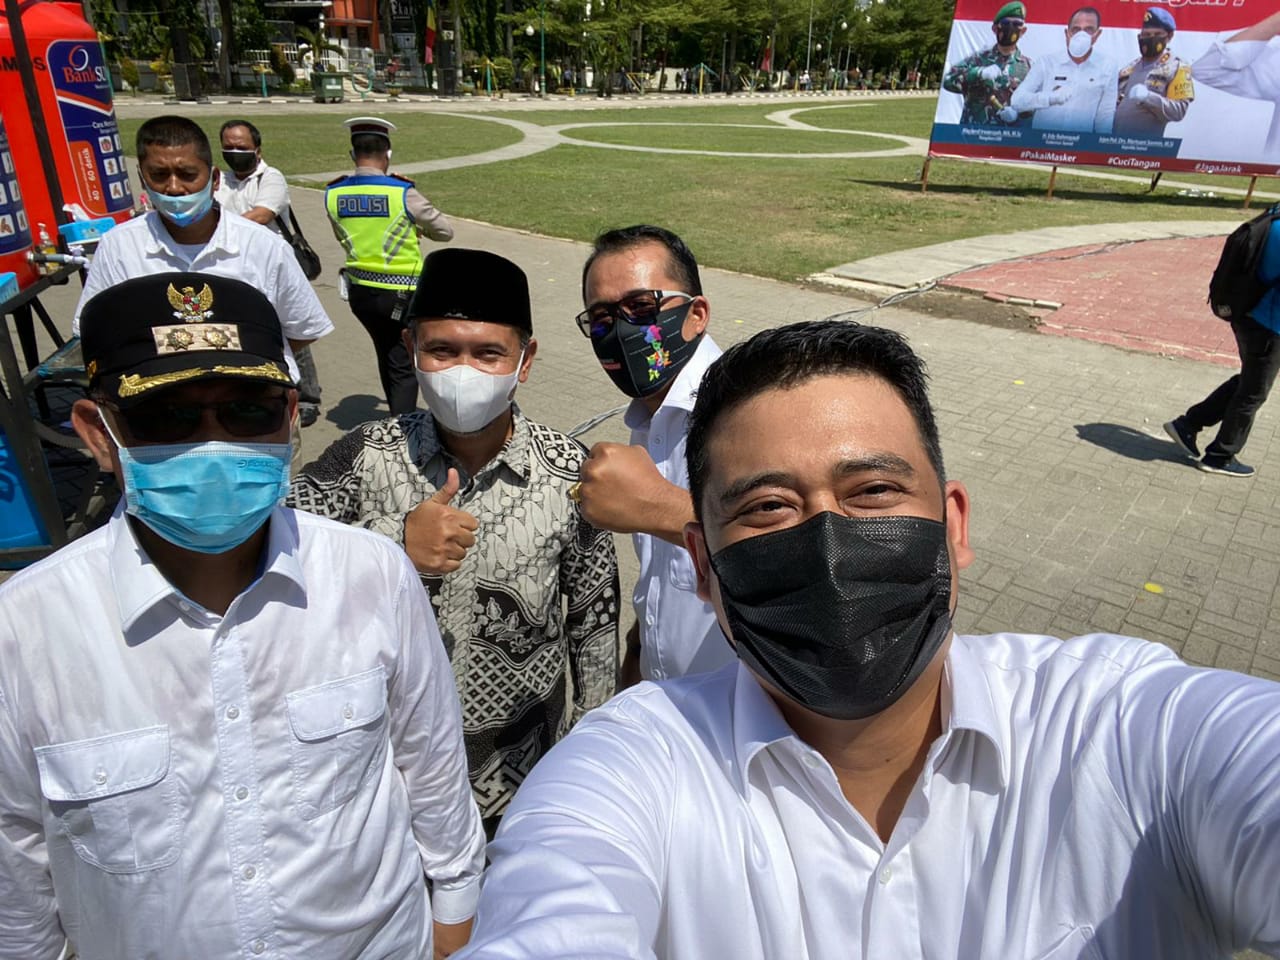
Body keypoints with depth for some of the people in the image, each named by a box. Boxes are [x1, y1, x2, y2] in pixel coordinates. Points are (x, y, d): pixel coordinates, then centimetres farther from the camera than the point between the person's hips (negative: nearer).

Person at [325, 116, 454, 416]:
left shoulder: (333, 194, -1)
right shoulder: (403, 192, -15)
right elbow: (445, 231, -3)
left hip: (359, 291, 5)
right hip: (401, 293, -5)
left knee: (387, 357, 23)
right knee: (403, 367, 3)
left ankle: (401, 417, 38)